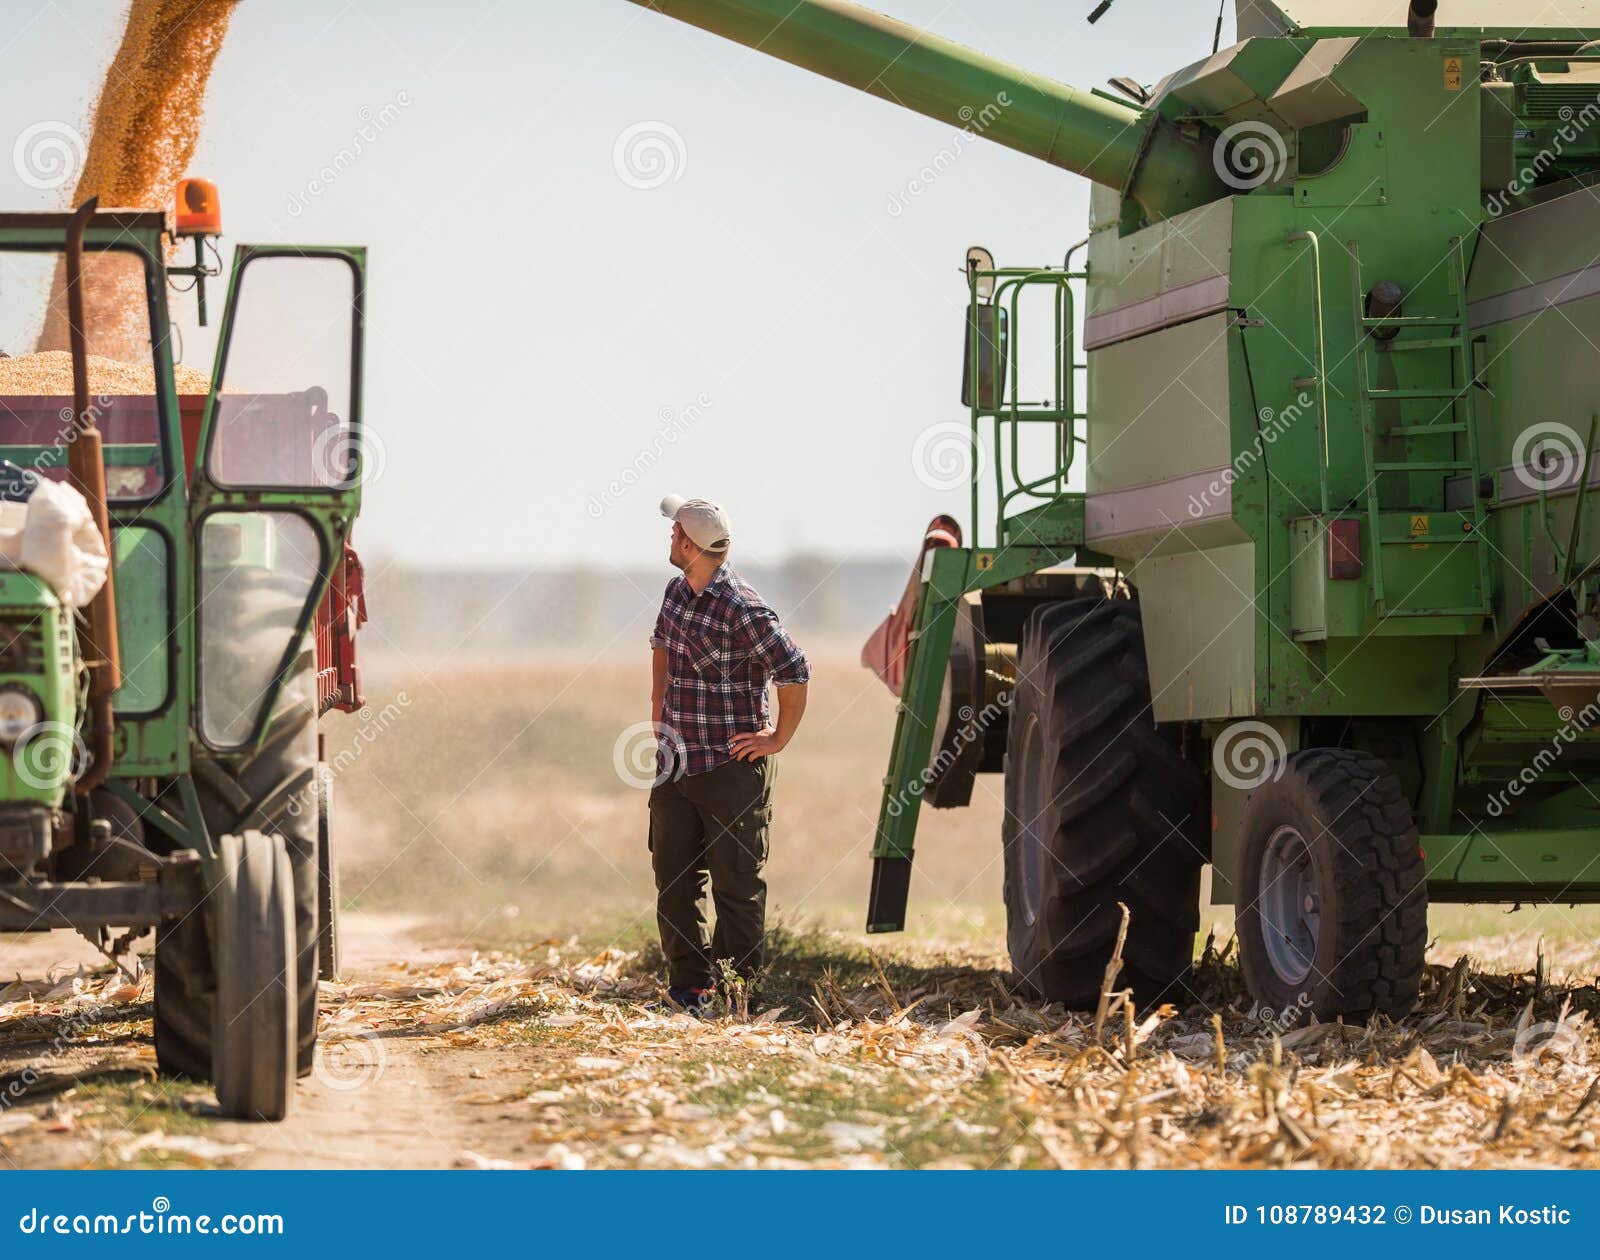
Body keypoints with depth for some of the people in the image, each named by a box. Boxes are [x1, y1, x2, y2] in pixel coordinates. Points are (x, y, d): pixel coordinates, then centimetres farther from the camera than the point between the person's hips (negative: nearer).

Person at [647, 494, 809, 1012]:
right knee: (674, 877, 6)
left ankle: (743, 985, 8)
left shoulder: (742, 610, -18)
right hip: (676, 764, 8)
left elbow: (795, 673, -18)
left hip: (732, 769, -8)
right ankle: (689, 984, 12)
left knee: (736, 883, -1)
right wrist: (659, 713, 21)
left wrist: (779, 739, -10)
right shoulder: (677, 592, 8)